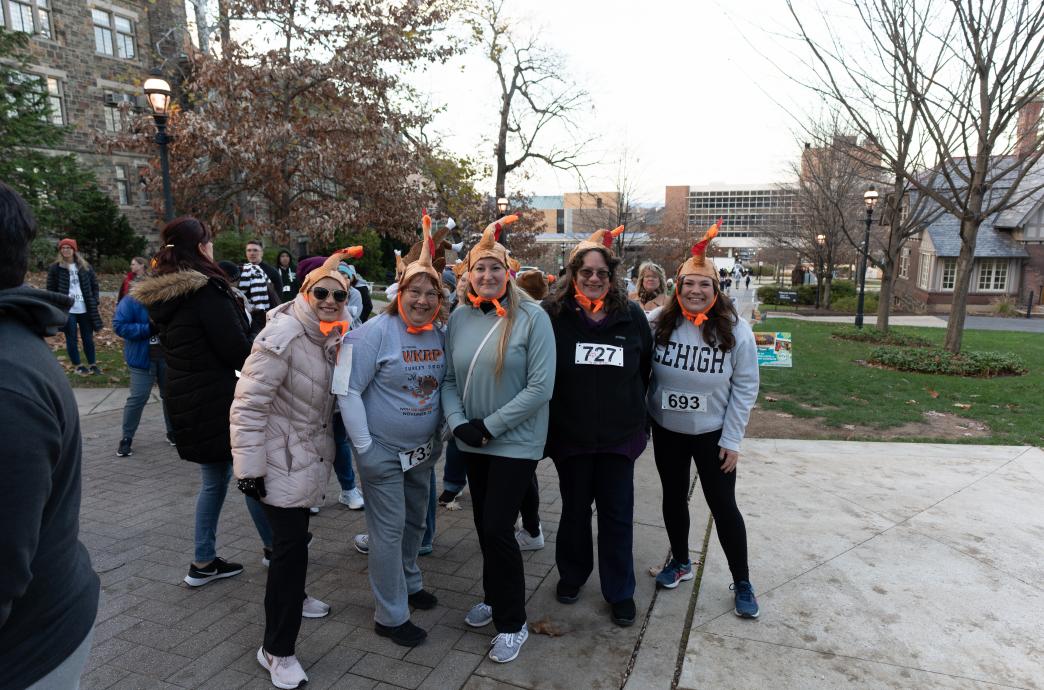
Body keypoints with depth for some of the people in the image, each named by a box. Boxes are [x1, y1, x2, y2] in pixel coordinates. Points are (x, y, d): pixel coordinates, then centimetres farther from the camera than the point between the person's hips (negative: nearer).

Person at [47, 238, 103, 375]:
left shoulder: (85, 266, 7)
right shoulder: (55, 268, 0)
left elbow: (94, 285, 11)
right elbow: (51, 289, 2)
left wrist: (95, 303, 3)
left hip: (85, 309, 2)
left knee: (88, 338, 8)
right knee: (71, 339, 5)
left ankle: (92, 364, 21)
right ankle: (78, 366, 17)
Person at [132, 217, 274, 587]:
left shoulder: (161, 296, 7)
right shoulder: (207, 291, -20)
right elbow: (239, 352, -19)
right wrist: (260, 319, -3)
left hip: (186, 400, 8)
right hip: (219, 400, -8)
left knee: (214, 478, 19)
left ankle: (203, 562, 26)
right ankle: (273, 546, 25)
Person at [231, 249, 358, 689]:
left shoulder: (334, 334, 0)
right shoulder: (282, 336, -24)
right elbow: (248, 404, -23)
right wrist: (249, 467, -22)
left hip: (311, 453, 8)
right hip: (281, 459, -7)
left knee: (295, 536, 24)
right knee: (290, 545, -3)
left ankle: (291, 597, 48)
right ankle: (277, 649, 12)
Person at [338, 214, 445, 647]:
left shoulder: (439, 334, 0)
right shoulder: (376, 332, -18)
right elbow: (348, 391, -16)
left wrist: (439, 436, 12)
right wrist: (363, 447, -16)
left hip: (422, 450, 6)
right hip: (382, 450, -6)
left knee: (415, 521, 21)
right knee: (389, 530, 3)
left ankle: (409, 582, 45)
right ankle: (390, 616, 19)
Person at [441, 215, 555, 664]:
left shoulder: (532, 317, -13)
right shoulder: (459, 318, 1)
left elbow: (540, 387, -16)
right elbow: (448, 379, 5)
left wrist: (490, 425, -17)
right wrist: (458, 423, -11)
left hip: (516, 442, -5)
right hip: (471, 443, 5)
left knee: (498, 529, -3)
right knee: (484, 526, 16)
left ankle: (512, 623, 21)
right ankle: (494, 598, 41)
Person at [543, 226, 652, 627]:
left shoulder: (632, 316, -4)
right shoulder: (554, 315, -10)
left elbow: (646, 370, 7)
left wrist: (632, 410, 9)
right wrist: (547, 421, -5)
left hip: (619, 434, 1)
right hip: (569, 432, -1)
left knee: (617, 514, 10)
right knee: (575, 508, 17)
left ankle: (620, 591, 29)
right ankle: (572, 574, 41)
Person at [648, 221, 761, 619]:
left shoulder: (735, 331, -13)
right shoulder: (658, 324, -10)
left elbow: (745, 387, -9)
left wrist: (732, 440, -10)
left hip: (712, 434, -2)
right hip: (666, 430, 2)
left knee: (723, 506, 5)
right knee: (674, 498, 16)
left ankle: (742, 583, 24)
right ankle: (680, 562, 38)